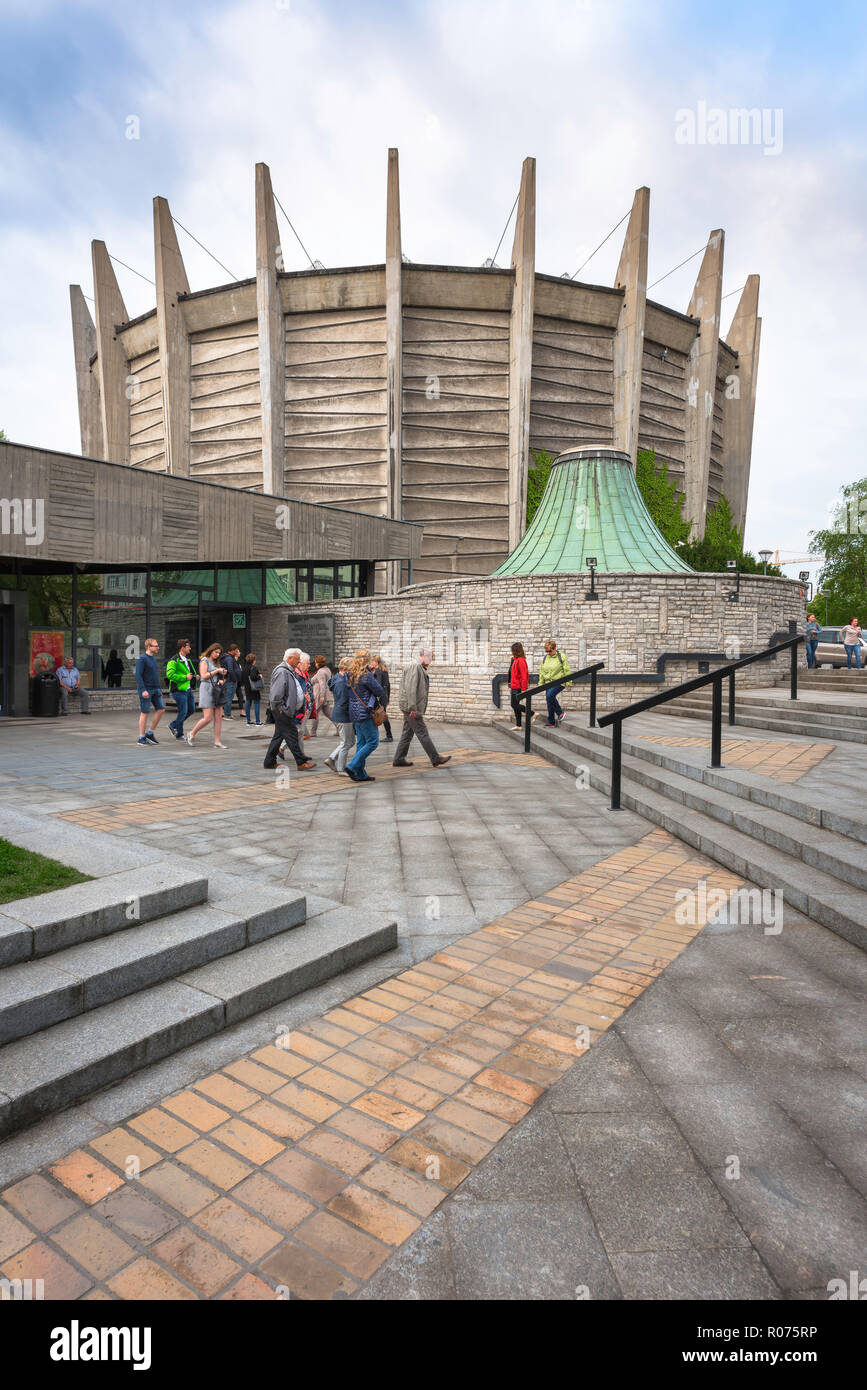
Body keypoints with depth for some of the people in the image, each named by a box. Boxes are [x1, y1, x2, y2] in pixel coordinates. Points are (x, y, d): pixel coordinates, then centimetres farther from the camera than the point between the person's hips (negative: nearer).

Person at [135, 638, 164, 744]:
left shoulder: (153, 658, 15)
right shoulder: (142, 659, -11)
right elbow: (138, 675, -17)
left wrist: (159, 689, 22)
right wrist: (143, 690, -24)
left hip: (155, 689, 8)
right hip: (146, 690, -8)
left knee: (160, 709, 2)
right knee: (145, 713, -3)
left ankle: (150, 733, 12)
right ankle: (141, 737, 5)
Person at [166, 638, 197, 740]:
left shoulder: (187, 659, 14)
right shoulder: (174, 661, -14)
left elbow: (192, 671, 30)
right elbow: (170, 674, -24)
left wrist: (193, 675, 9)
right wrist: (185, 677, -21)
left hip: (188, 689, 9)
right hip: (179, 690, -9)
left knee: (191, 709, 12)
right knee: (183, 712, -5)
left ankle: (173, 725, 28)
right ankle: (179, 735, 10)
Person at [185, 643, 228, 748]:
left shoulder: (216, 663, 20)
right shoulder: (204, 660, -2)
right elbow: (204, 676, -12)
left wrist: (221, 680, 6)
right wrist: (217, 671, -9)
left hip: (217, 691, 8)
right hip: (207, 689, -8)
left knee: (219, 717, 0)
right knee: (207, 718, -12)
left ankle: (217, 742, 1)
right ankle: (191, 734, 7)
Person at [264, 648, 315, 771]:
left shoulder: (290, 671, 17)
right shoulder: (281, 671, -15)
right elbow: (276, 693, -20)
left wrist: (303, 694, 12)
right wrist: (281, 708, -17)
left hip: (287, 710, 10)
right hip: (282, 711, -10)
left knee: (279, 735, 14)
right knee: (292, 735, -7)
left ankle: (269, 762, 20)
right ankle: (301, 762, -4)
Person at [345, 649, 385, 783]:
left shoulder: (350, 675, 9)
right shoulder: (367, 675, -16)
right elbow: (380, 692, -8)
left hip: (354, 713, 9)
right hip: (365, 713, -9)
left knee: (361, 743, 12)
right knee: (373, 742, -2)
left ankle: (360, 774, 14)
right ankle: (352, 766, -8)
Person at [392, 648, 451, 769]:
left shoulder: (420, 668, 19)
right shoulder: (414, 667, -15)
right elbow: (410, 688, -23)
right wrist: (413, 708, -25)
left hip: (411, 708, 11)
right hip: (410, 707, -11)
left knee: (407, 733, 12)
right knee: (422, 733, -5)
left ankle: (399, 759, 16)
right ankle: (435, 759, -2)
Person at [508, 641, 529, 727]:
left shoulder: (520, 660, -15)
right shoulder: (515, 660, 14)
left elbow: (524, 675, -18)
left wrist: (523, 689, -21)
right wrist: (511, 686, 19)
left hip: (518, 688, -9)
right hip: (514, 687, 10)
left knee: (515, 705, -9)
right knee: (515, 705, 9)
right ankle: (518, 725, 14)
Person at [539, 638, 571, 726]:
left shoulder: (561, 657, -5)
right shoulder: (545, 658, 10)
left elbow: (567, 671, -3)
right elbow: (541, 671, 16)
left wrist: (568, 682, -4)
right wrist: (541, 683, 14)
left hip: (559, 682, -6)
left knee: (550, 696, -26)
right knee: (549, 701, 5)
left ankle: (560, 713, -9)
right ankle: (551, 722, 14)